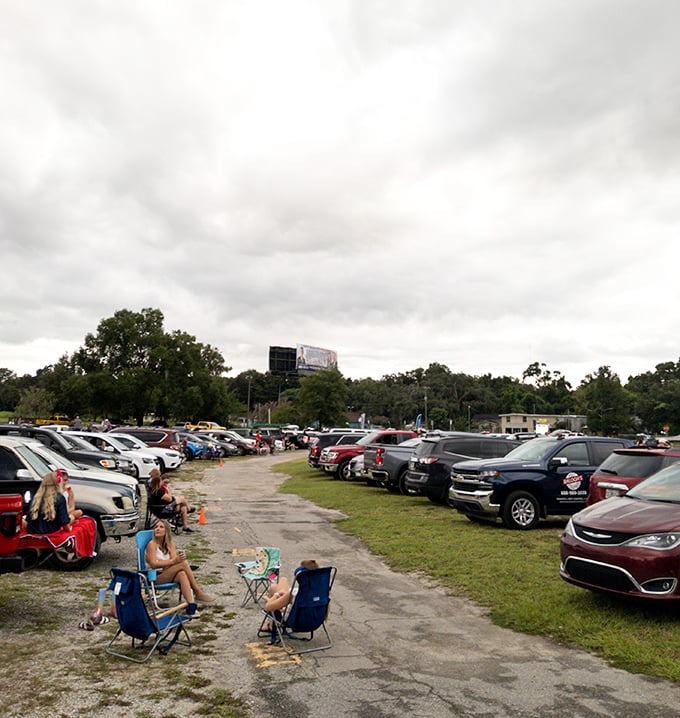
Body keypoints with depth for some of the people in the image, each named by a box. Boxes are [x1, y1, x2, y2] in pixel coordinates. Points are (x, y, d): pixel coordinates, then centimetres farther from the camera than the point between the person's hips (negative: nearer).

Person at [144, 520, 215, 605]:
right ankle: (198, 593, -21)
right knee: (184, 563, -25)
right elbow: (153, 564, -20)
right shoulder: (152, 544, -8)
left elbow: (174, 558, -5)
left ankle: (191, 604, -41)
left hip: (167, 576, 5)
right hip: (155, 577, -5)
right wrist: (172, 561, -27)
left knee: (182, 574, -32)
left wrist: (181, 557, -29)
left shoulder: (170, 543, 10)